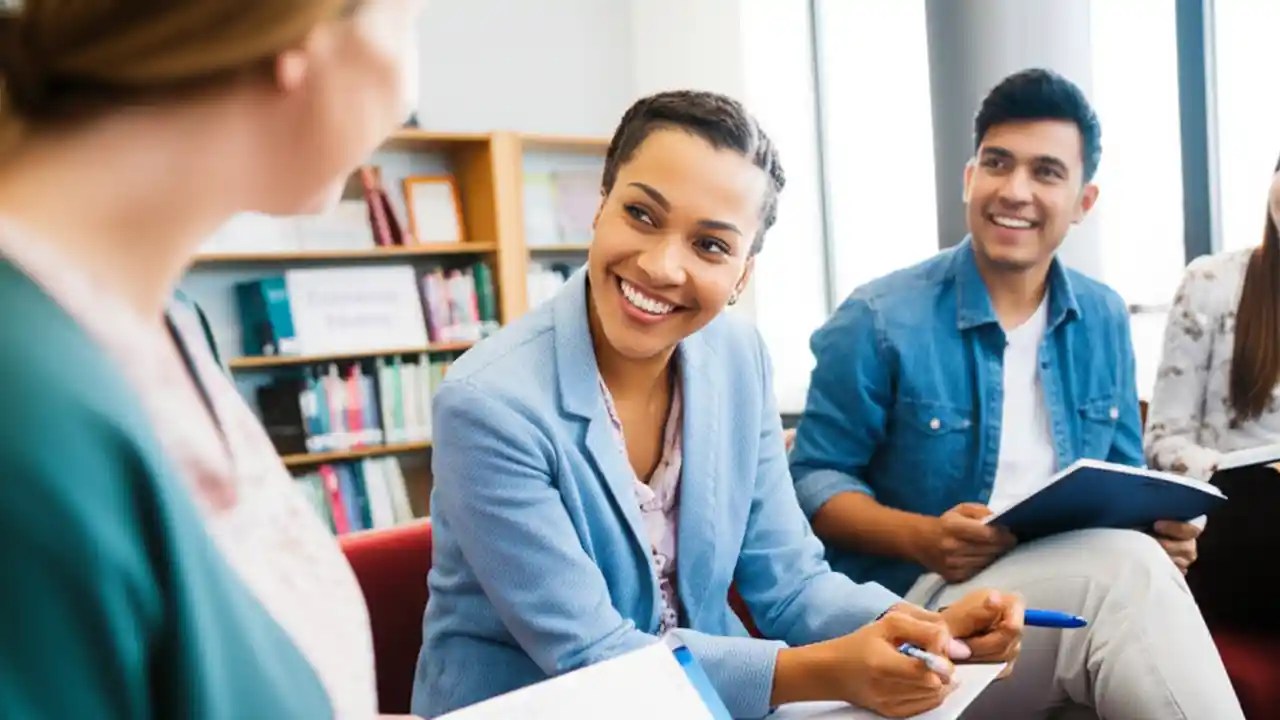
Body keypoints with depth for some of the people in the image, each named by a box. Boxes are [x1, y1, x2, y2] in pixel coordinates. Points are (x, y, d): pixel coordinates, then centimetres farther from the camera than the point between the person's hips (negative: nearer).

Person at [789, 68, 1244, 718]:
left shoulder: (1104, 320, 12)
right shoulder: (878, 320, -5)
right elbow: (814, 479, -4)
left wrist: (1157, 524, -4)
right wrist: (924, 540, -20)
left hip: (1088, 584, 5)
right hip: (923, 604, -5)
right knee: (1124, 565, -33)